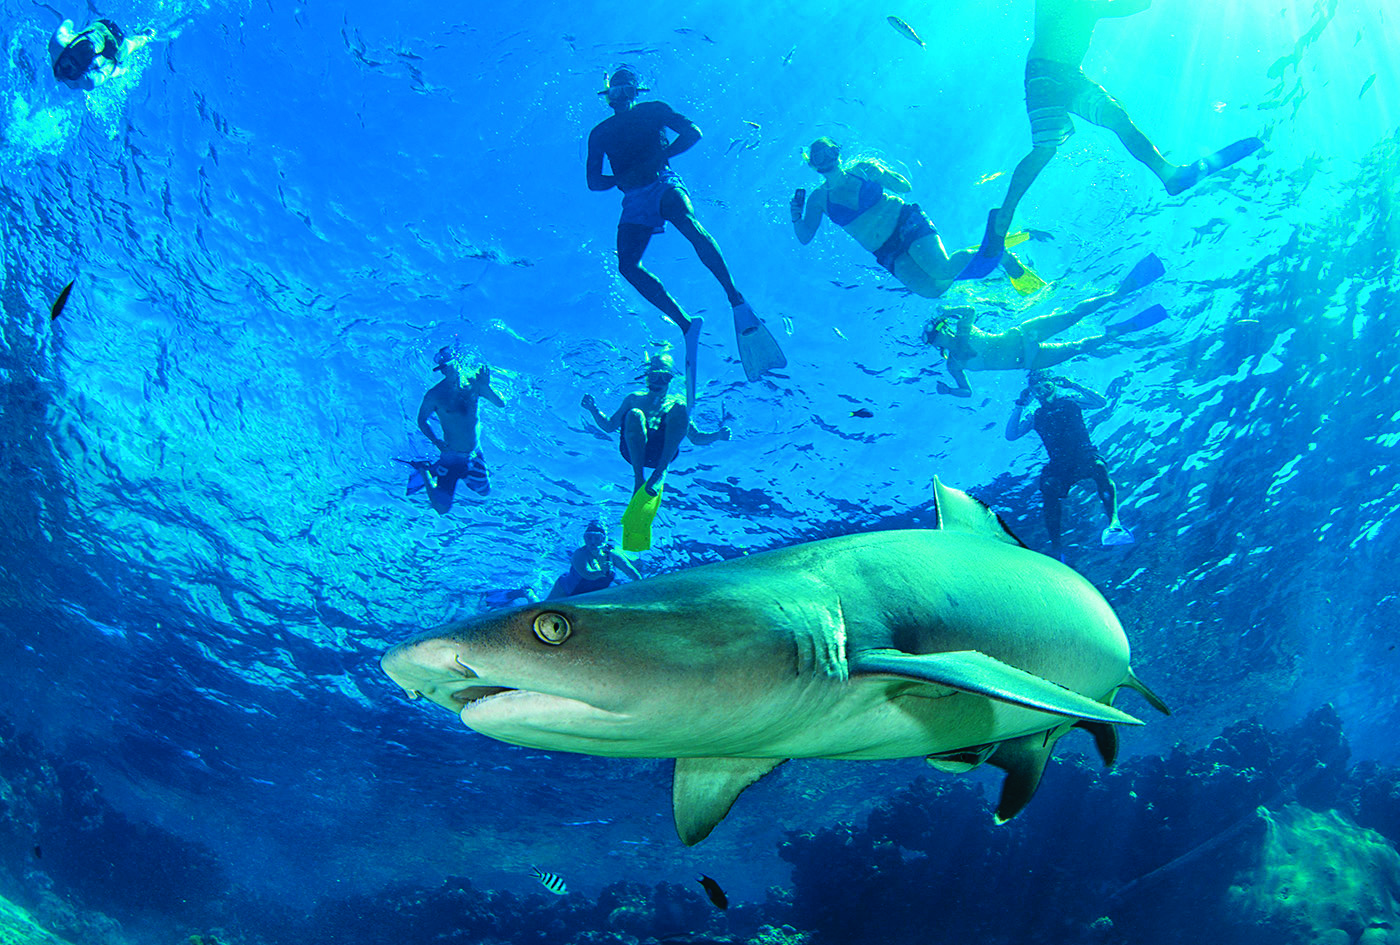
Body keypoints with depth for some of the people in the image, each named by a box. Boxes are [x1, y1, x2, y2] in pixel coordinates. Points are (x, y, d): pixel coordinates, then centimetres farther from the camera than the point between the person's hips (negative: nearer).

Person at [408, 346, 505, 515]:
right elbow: (422, 421, -6)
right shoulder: (435, 395, -19)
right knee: (441, 508, -6)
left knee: (484, 491, 25)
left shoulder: (474, 383, -10)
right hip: (451, 455, -4)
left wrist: (486, 386, -28)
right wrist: (436, 441, -22)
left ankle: (445, 470, 38)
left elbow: (501, 404, -11)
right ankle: (425, 471, 20)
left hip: (475, 453, 4)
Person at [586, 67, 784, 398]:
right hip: (635, 199, 3)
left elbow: (693, 132, 4)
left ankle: (736, 300, -43)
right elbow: (593, 181, 15)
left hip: (663, 184, -3)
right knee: (627, 264, -22)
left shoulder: (653, 111, 16)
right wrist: (621, 178, -5)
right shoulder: (600, 133, 21)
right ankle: (685, 324, -22)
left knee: (688, 223, -37)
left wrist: (659, 157, -9)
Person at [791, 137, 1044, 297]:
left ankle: (1001, 255, -2)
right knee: (931, 289, -21)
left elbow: (905, 187, 1)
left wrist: (881, 174, -19)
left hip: (906, 223, -3)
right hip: (889, 254, 3)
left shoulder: (862, 169, 0)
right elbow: (804, 237, 1)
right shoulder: (819, 198, 4)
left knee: (942, 270, -29)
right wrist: (796, 217, -19)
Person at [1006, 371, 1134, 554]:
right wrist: (1019, 406, 2)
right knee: (1049, 486, -29)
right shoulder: (1036, 416, 16)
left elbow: (1101, 402, 2)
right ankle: (1056, 550, -28)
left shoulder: (1070, 401, 14)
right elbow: (1011, 435, 6)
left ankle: (1114, 523, -48)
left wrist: (1073, 386, -5)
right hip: (1059, 465, 1)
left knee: (1098, 467, -36)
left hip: (1084, 455, -1)